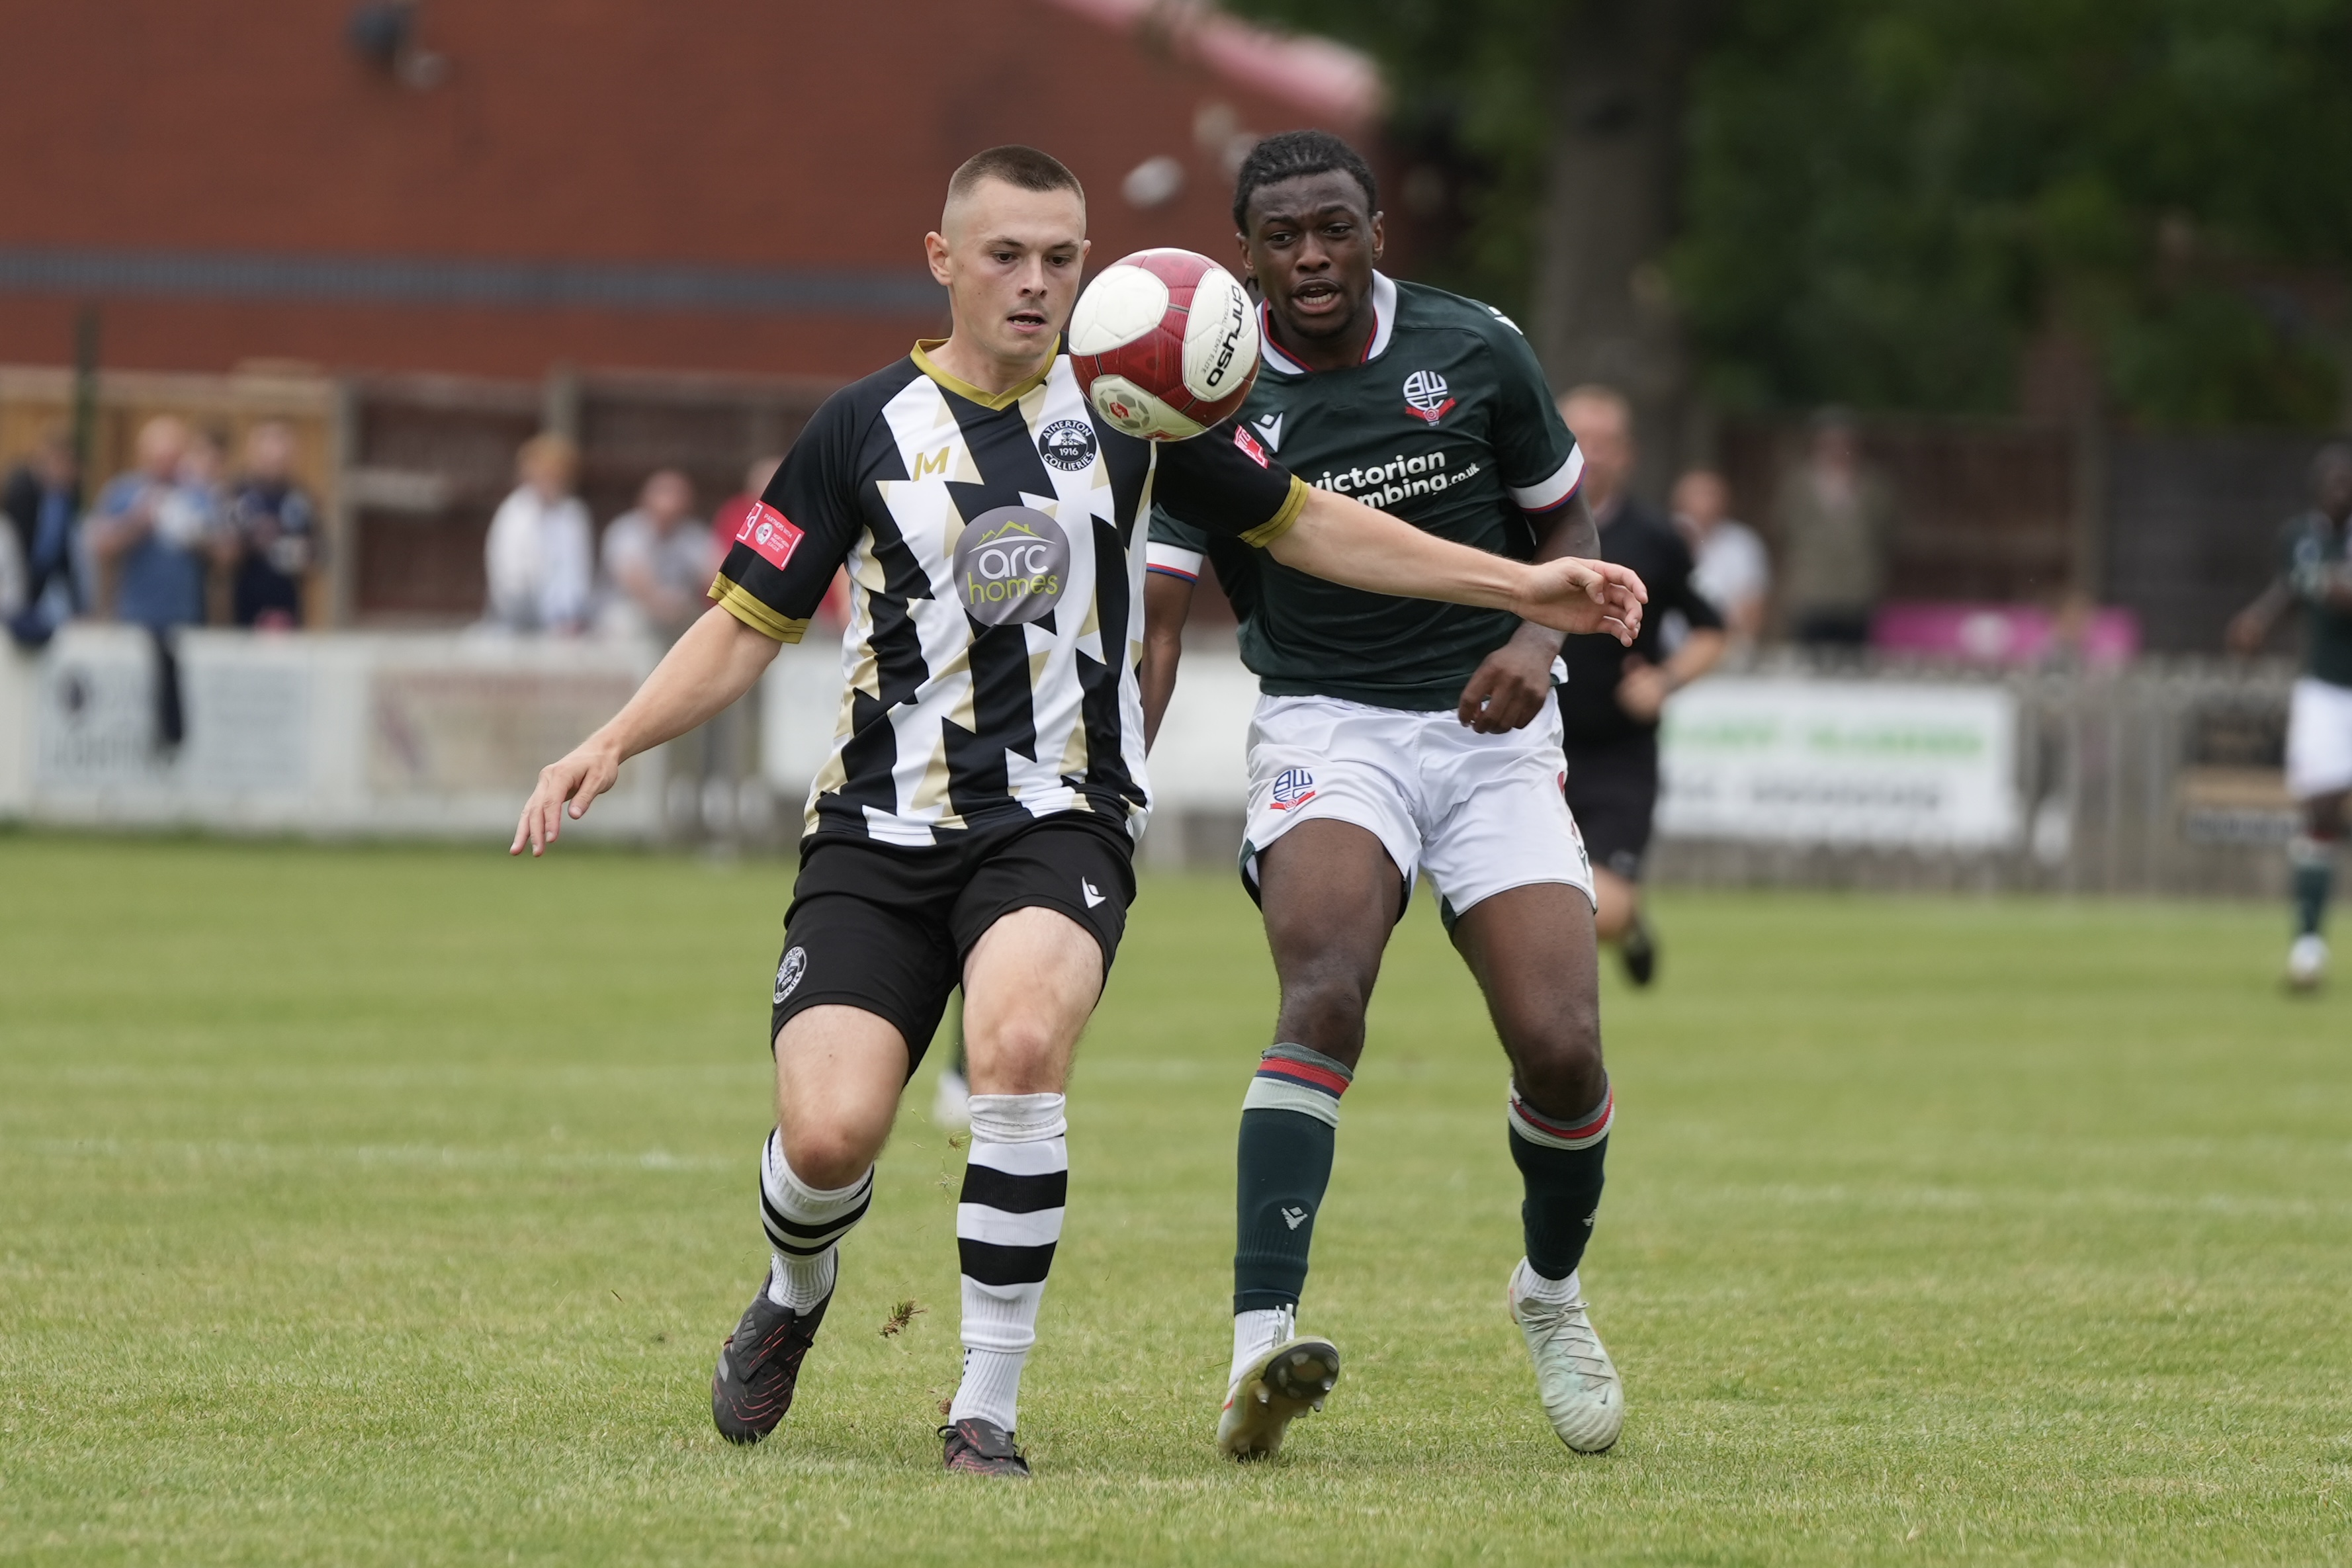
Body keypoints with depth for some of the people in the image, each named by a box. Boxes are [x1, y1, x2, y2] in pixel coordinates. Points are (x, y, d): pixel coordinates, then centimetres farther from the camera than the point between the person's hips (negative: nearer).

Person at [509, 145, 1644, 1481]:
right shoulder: (864, 428, 2)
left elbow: (1299, 523, 16)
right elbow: (749, 626, 7)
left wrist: (1521, 586, 12)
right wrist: (610, 746, -8)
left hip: (1059, 822, 0)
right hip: (881, 830, 1)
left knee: (1020, 1041, -32)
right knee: (829, 1135, -16)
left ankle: (989, 1405, -19)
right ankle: (794, 1300, 23)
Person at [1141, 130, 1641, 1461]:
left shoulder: (1475, 351, -2)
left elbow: (1567, 523, 12)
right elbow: (1156, 615, -9)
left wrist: (1539, 639, -9)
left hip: (1488, 728, 2)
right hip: (1326, 727, -2)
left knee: (1560, 1047, -11)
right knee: (1325, 992, -30)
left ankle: (1554, 1294, 22)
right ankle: (1261, 1343, -39)